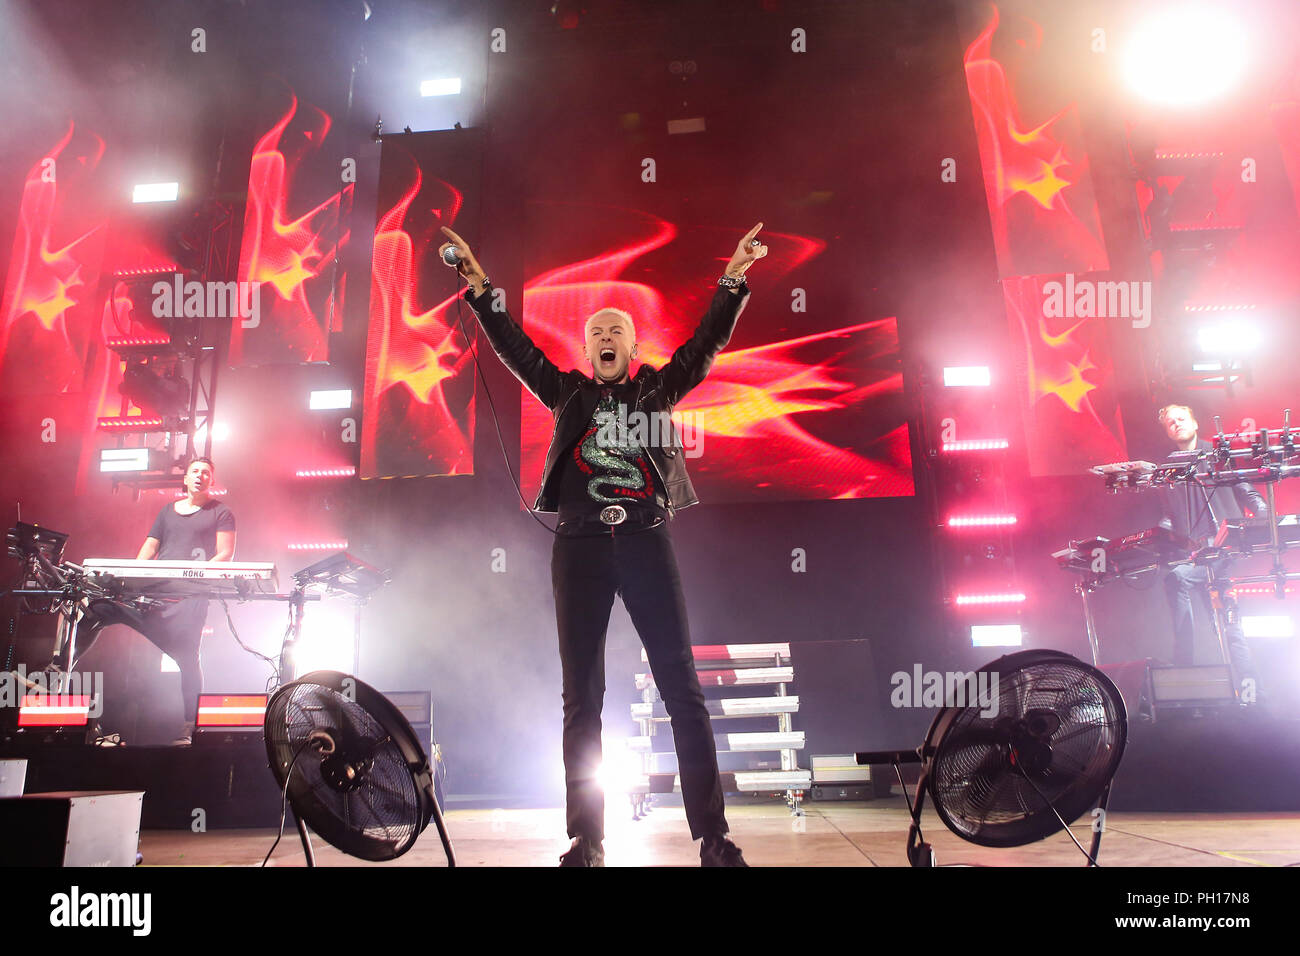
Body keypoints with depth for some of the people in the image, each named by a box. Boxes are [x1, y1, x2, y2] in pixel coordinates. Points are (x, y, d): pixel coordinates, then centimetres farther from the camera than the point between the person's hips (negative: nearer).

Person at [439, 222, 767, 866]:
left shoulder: (659, 389, 16)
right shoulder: (567, 393, 17)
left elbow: (708, 342, 9)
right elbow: (513, 347, 12)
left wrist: (734, 279, 0)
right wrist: (479, 286, 5)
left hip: (646, 542, -1)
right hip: (580, 545, 1)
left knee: (682, 689, -5)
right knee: (581, 698, 0)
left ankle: (713, 836, 2)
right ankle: (586, 842, 7)